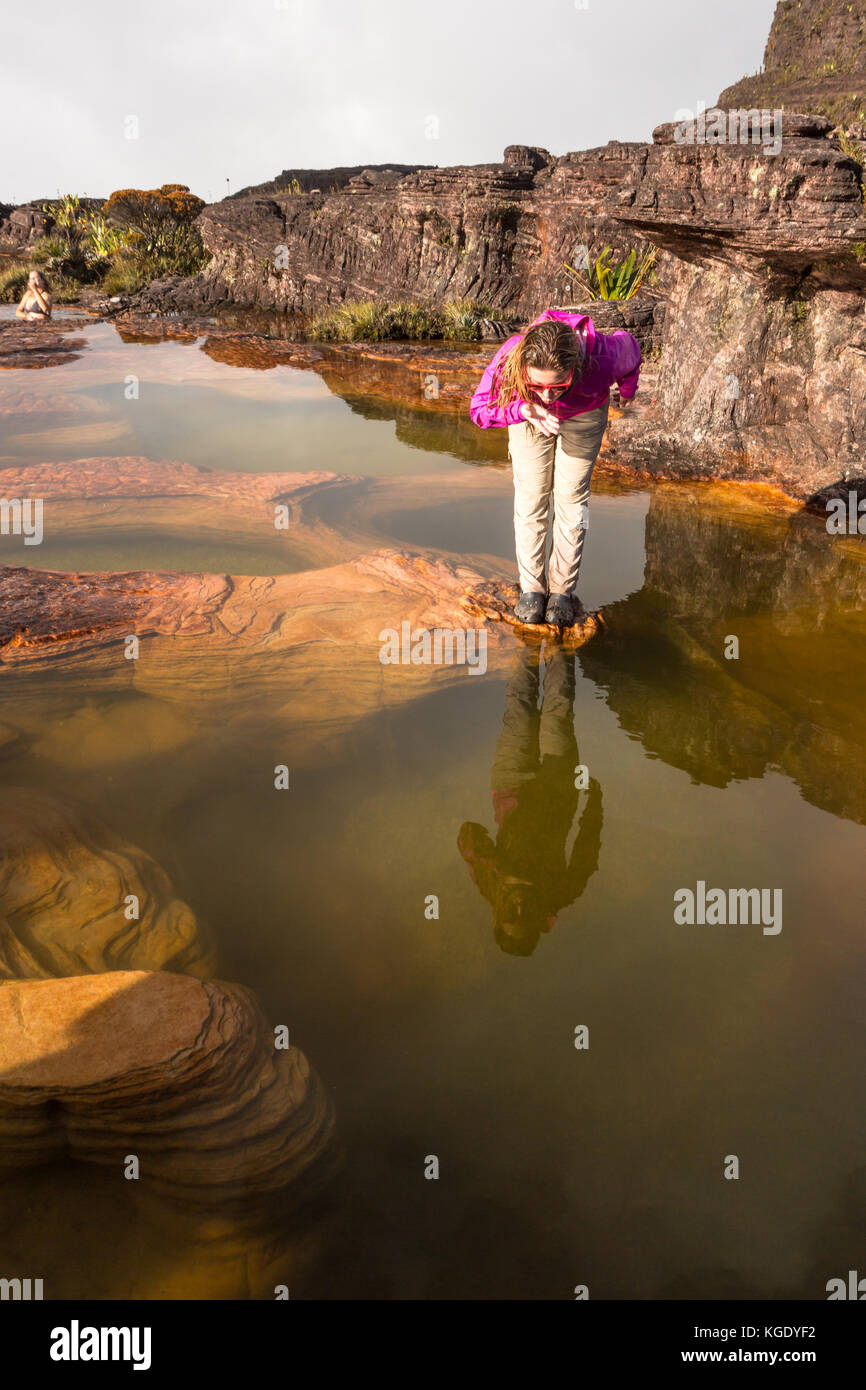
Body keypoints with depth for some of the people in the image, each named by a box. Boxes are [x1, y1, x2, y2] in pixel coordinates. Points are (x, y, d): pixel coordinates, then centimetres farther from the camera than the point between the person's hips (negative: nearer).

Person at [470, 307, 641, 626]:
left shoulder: (602, 357, -42)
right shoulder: (510, 358, -41)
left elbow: (630, 347, -16)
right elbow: (480, 409, -26)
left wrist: (627, 388, 7)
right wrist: (525, 410, -46)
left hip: (584, 413, -1)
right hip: (529, 414, 1)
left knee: (571, 497, -2)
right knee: (530, 497, -1)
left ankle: (563, 590, 9)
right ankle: (531, 587, 11)